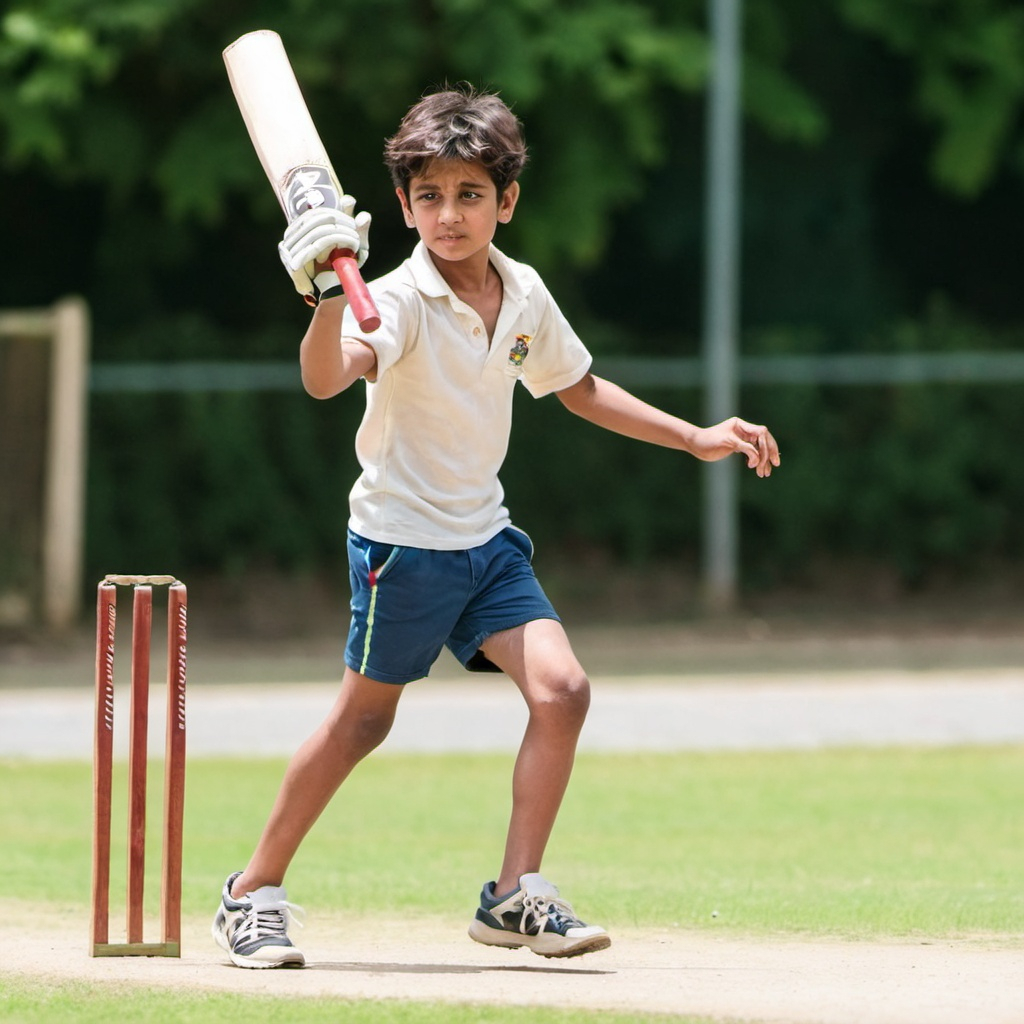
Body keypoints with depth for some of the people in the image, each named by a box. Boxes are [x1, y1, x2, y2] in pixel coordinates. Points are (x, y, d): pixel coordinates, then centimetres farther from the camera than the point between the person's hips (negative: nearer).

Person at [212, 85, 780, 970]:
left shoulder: (524, 296, 1)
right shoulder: (400, 301, -20)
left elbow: (578, 388, 19)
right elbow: (325, 378, -40)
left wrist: (694, 439, 18)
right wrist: (329, 297, -60)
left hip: (486, 536, 6)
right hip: (401, 539, -6)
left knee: (561, 689, -10)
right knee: (364, 719, 1)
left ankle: (517, 895, -1)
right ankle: (255, 892, 17)